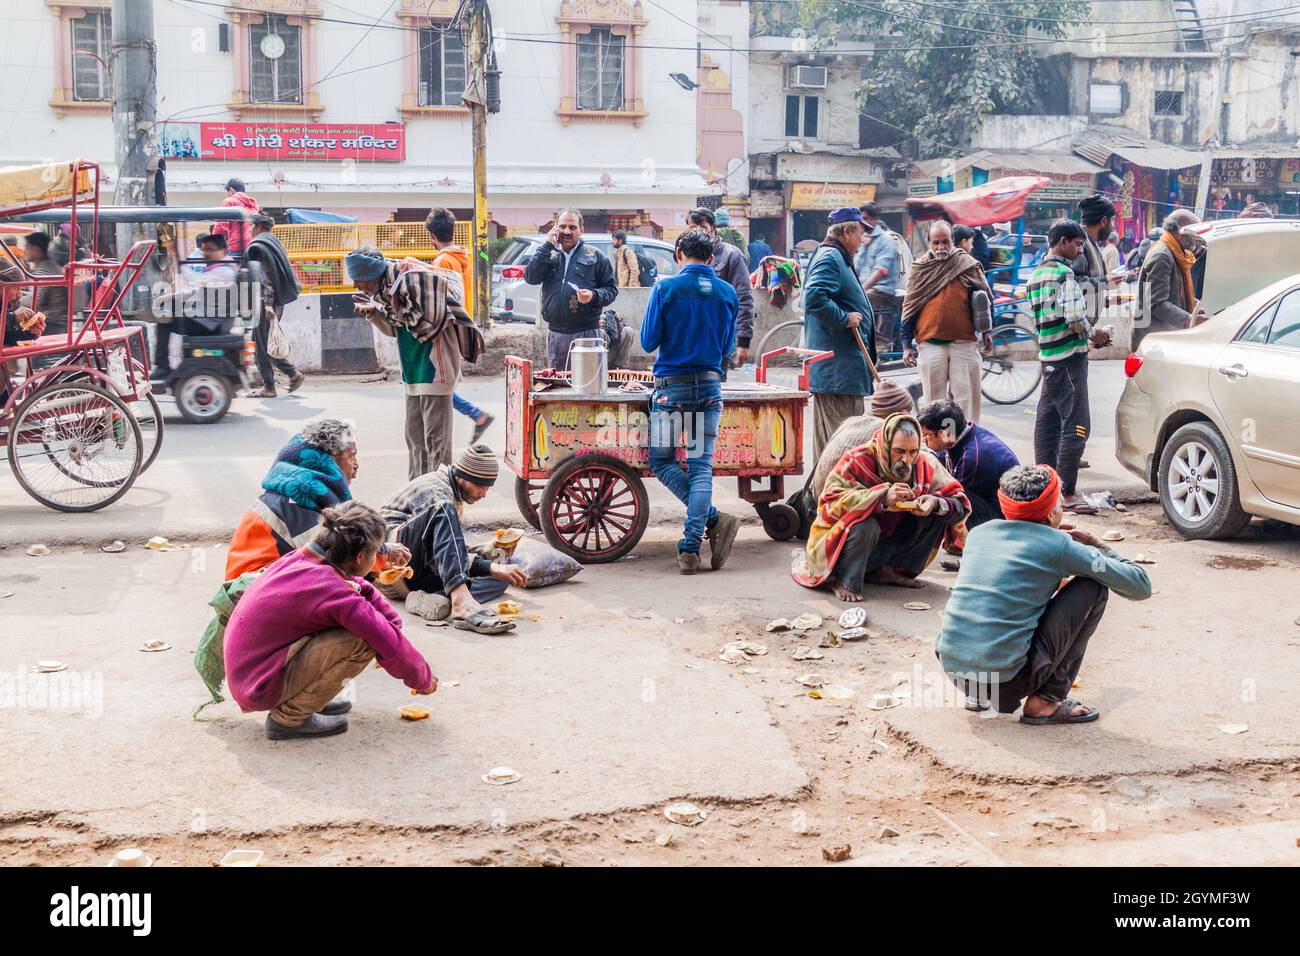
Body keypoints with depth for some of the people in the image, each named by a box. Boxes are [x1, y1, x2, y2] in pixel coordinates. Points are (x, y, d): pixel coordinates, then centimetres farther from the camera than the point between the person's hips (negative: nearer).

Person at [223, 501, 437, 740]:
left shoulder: (300, 558, 1)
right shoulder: (332, 590, -24)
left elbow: (364, 589, 17)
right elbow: (391, 646, -18)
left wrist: (393, 621, 4)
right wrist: (424, 680, -1)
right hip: (261, 689, -9)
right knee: (364, 641, -21)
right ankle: (289, 718, -8)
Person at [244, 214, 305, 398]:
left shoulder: (256, 247, -11)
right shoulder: (272, 242, 15)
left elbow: (264, 277, -19)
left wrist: (268, 303, -24)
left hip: (264, 302, -9)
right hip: (278, 300, 9)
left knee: (262, 344, -1)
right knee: (268, 342, 15)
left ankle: (269, 387, 2)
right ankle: (293, 373, 10)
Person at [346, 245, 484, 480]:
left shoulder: (413, 280, -20)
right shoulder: (386, 286, 7)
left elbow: (427, 324, -21)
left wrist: (396, 307, -19)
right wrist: (374, 312, -3)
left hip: (434, 368, -10)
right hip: (415, 370, 10)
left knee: (435, 439, -7)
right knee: (414, 436, 15)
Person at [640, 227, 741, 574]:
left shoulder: (665, 289, -6)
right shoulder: (727, 293, 5)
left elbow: (648, 342, -2)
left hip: (671, 386, -3)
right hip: (710, 387, 3)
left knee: (662, 461, 9)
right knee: (700, 466, 3)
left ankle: (714, 518, -4)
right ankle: (690, 548, -3)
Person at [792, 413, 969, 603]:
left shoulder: (926, 465, -8)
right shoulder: (857, 461, -22)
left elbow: (961, 505, -4)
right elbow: (829, 504, -33)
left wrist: (935, 503, -27)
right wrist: (882, 497, -40)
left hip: (890, 543, 5)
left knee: (937, 515, -11)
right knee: (864, 525, -37)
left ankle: (887, 572, -3)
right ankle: (843, 581, -14)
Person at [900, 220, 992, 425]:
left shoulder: (967, 264, 4)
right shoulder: (920, 268, 9)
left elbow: (985, 299, 10)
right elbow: (909, 307, 11)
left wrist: (985, 331, 2)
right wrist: (907, 345, 7)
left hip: (964, 341, -1)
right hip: (930, 344, 1)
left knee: (966, 398, 1)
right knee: (934, 400, 6)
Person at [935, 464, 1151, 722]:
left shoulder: (979, 532, 12)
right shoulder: (1058, 546, -3)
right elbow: (1140, 586, 5)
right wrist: (1097, 546, 21)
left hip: (950, 667, 6)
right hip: (1004, 679, -6)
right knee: (1093, 587, 8)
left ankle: (976, 694, 21)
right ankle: (1046, 700, 6)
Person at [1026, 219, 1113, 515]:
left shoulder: (1036, 275, 16)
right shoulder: (1063, 273, -12)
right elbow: (1074, 316, -22)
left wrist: (1087, 335, 14)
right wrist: (1093, 334, -2)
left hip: (1047, 355, 10)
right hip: (1069, 356, -10)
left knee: (1047, 421, 12)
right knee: (1075, 425, -9)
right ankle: (1067, 493, -10)